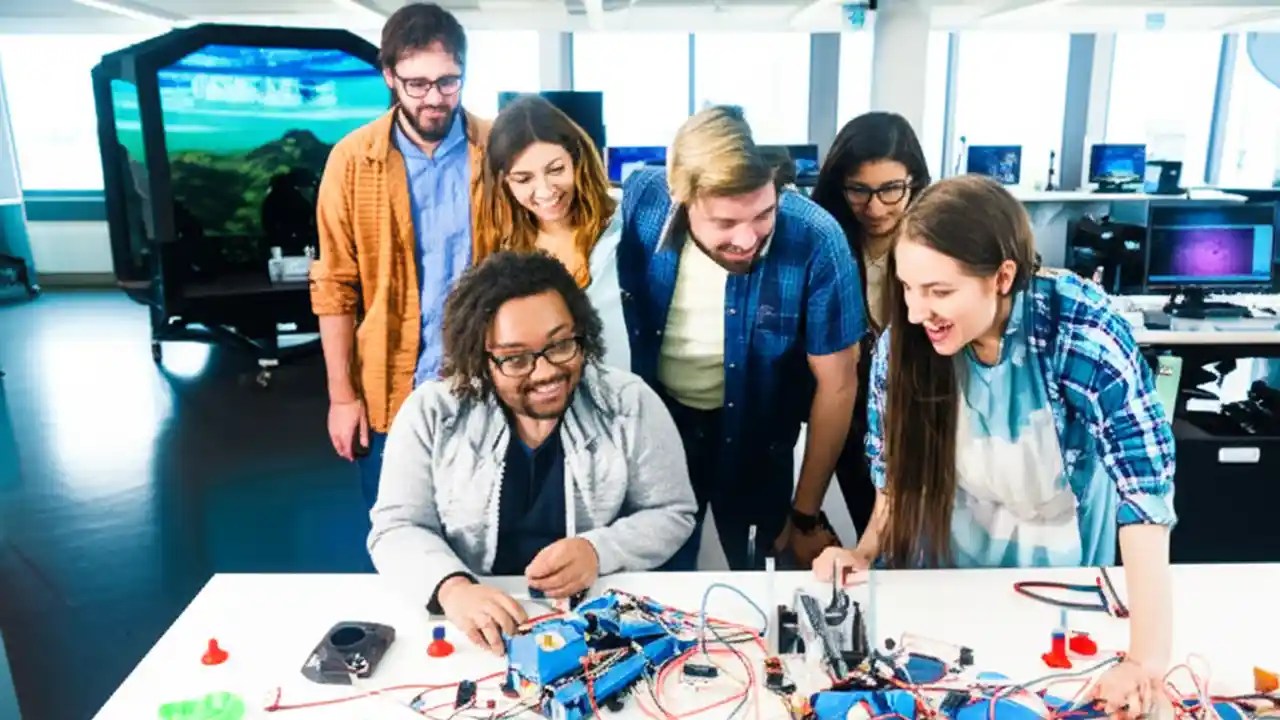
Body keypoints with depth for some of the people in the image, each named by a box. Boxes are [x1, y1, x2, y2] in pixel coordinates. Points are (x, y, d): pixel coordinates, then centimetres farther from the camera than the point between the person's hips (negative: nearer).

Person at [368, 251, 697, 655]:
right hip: (475, 626, 1)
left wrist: (598, 551, -17)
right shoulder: (431, 412, -4)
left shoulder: (630, 404, -4)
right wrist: (451, 588, -26)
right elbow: (397, 528, -6)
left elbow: (672, 514, 1)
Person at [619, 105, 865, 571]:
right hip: (654, 415, 2)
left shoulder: (815, 241, -28)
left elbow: (836, 385, -16)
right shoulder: (640, 199, -23)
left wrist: (806, 515, -9)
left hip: (755, 431, -1)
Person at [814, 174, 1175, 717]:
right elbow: (898, 469, -6)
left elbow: (1145, 486, -32)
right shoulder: (903, 345, -23)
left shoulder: (1082, 331, -31)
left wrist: (1146, 660, -36)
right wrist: (866, 552, -18)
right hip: (951, 555, 2)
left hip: (1063, 559, -1)